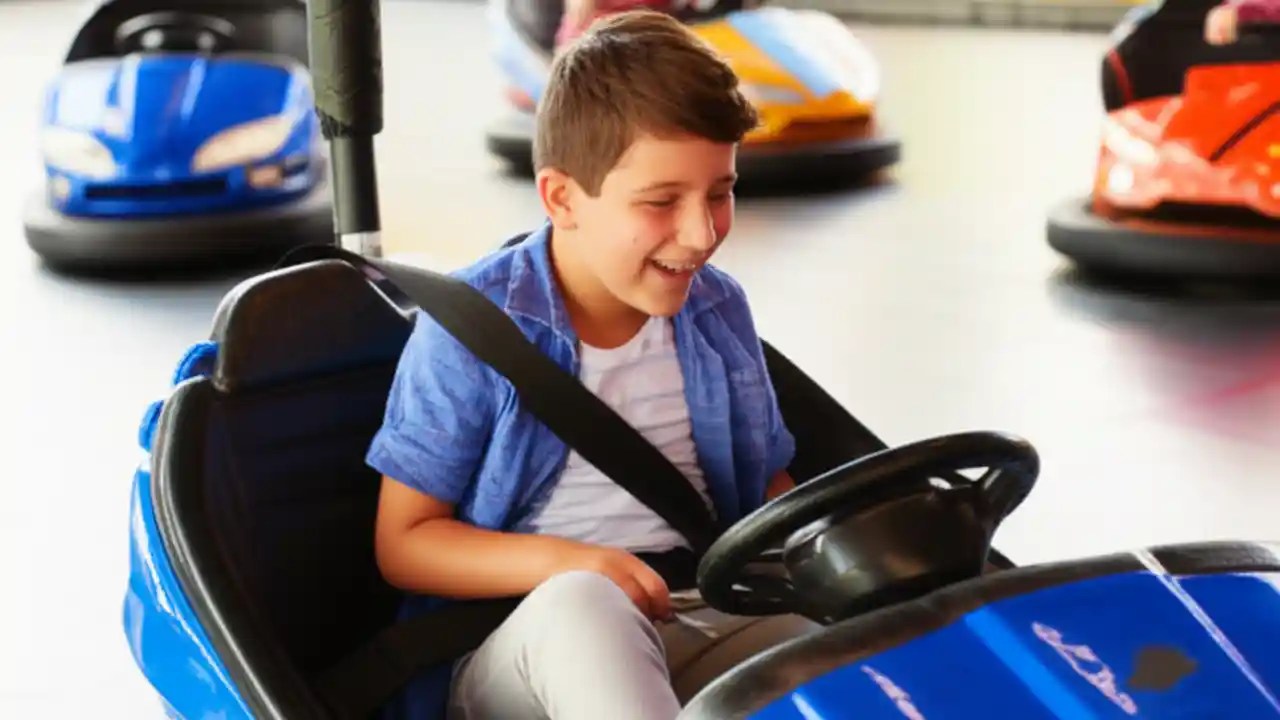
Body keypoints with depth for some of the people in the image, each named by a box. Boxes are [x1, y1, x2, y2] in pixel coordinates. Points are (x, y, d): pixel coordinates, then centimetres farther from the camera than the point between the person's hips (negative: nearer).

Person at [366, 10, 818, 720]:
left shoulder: (719, 309, 8)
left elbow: (769, 487, 19)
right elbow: (403, 542, -4)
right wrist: (557, 562, -21)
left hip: (708, 621, 4)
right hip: (516, 643, -3)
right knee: (580, 603, -41)